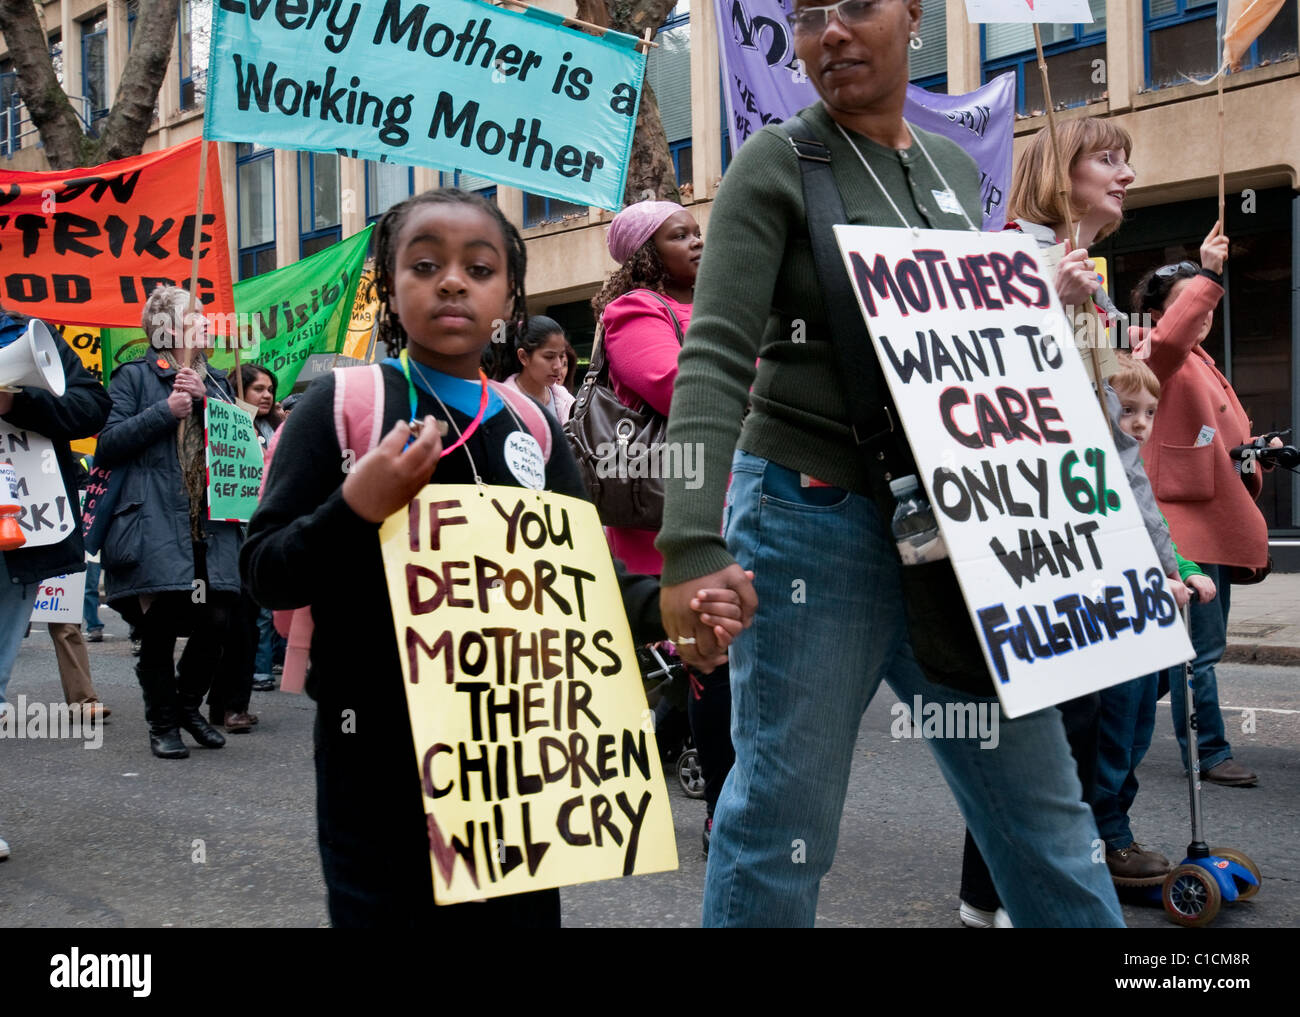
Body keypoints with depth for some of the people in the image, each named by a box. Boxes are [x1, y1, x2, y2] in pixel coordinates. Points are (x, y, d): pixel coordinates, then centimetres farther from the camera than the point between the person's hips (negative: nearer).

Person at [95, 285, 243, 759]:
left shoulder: (216, 383, 20)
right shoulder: (135, 377, 4)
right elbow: (107, 445, -4)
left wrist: (205, 400, -2)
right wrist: (165, 412, -11)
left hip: (211, 527, 4)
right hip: (157, 525, -4)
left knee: (217, 621, -3)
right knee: (158, 629, -1)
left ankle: (188, 703, 22)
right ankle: (163, 723, 15)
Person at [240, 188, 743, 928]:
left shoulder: (532, 429, 6)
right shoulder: (344, 403, -5)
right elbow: (267, 576, -7)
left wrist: (662, 605, -11)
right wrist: (355, 509, -24)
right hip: (377, 752, -3)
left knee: (522, 912, 12)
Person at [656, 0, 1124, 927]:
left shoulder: (959, 169, 13)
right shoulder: (780, 164, -4)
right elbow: (716, 356, -16)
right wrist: (694, 549, -27)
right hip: (817, 518, -5)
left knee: (1043, 807, 10)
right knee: (783, 818, 0)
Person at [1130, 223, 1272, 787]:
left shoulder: (1199, 361, 21)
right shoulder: (1157, 355, -7)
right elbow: (1167, 338, -34)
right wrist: (1208, 274, -34)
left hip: (1214, 518, 10)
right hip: (1182, 519, -10)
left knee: (1200, 643, 14)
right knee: (1200, 646, -7)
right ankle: (1209, 753, 2)